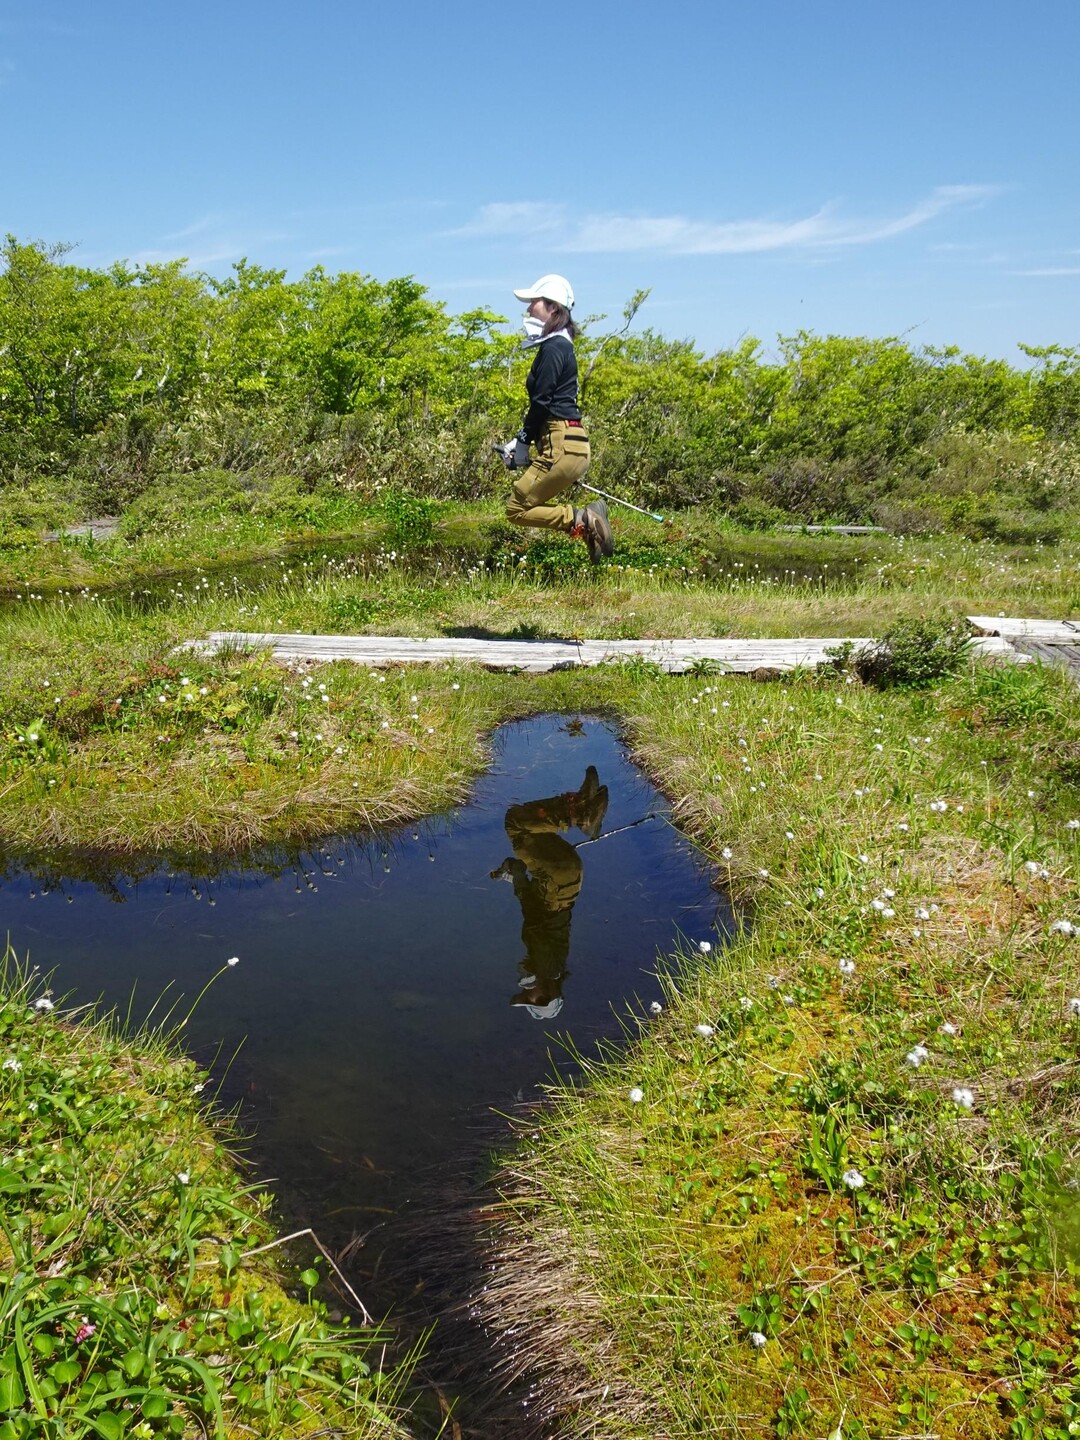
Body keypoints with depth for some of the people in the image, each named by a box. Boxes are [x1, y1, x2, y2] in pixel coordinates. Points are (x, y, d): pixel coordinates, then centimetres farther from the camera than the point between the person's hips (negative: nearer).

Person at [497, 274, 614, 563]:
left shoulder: (553, 349, -11)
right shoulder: (560, 345, 19)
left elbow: (542, 402, -16)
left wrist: (523, 442, -6)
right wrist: (522, 441, 13)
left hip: (562, 444, -10)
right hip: (568, 442, 10)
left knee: (517, 509, -5)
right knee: (526, 502, 13)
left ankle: (582, 520, -9)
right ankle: (588, 520, 7)